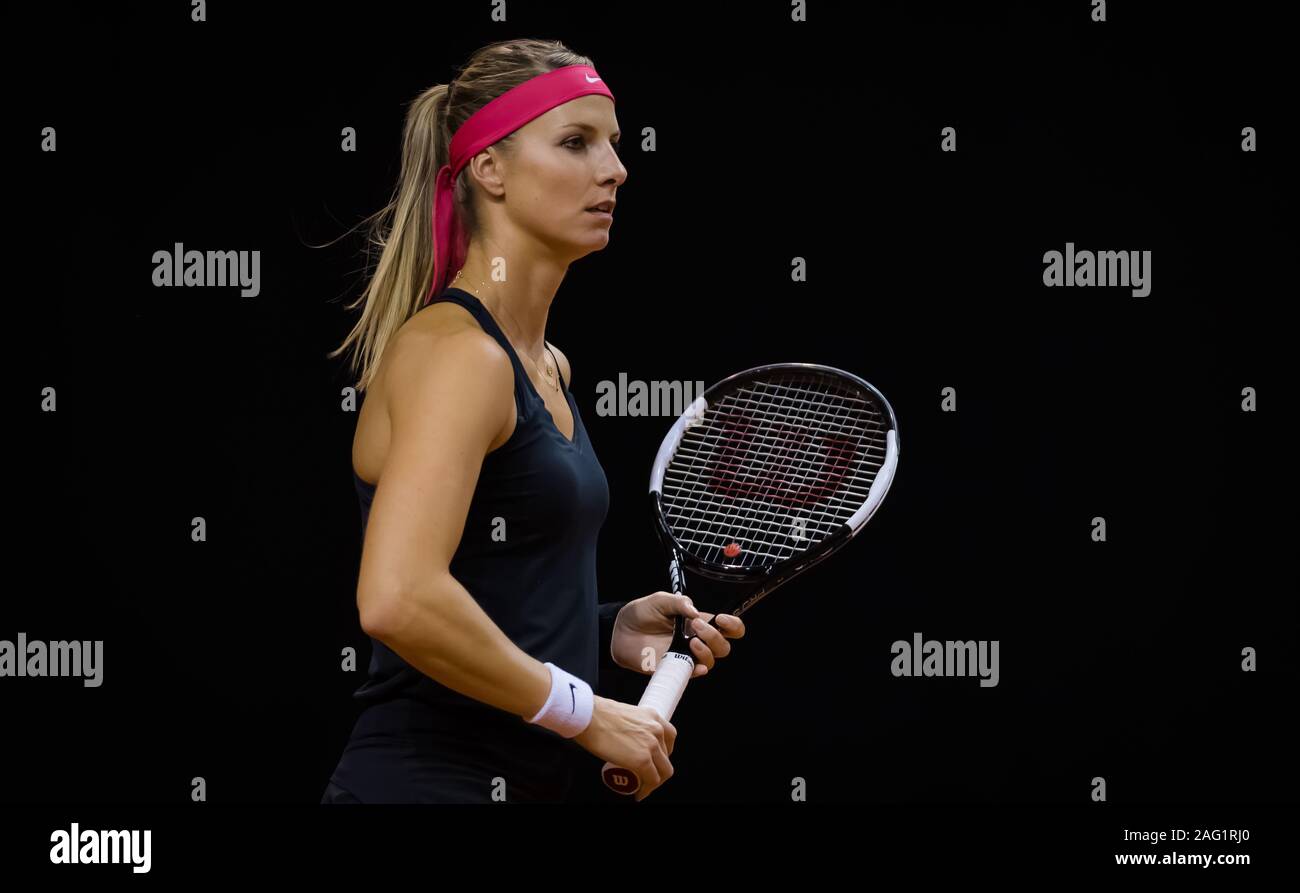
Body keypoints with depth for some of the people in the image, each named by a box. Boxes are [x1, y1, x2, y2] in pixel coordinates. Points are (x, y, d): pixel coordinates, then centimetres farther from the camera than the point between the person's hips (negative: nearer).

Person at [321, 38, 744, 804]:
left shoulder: (548, 368, 13)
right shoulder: (456, 351, -14)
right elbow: (398, 601, -28)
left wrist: (613, 632, 5)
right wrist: (585, 712, -19)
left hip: (519, 783, 9)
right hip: (428, 779, -9)